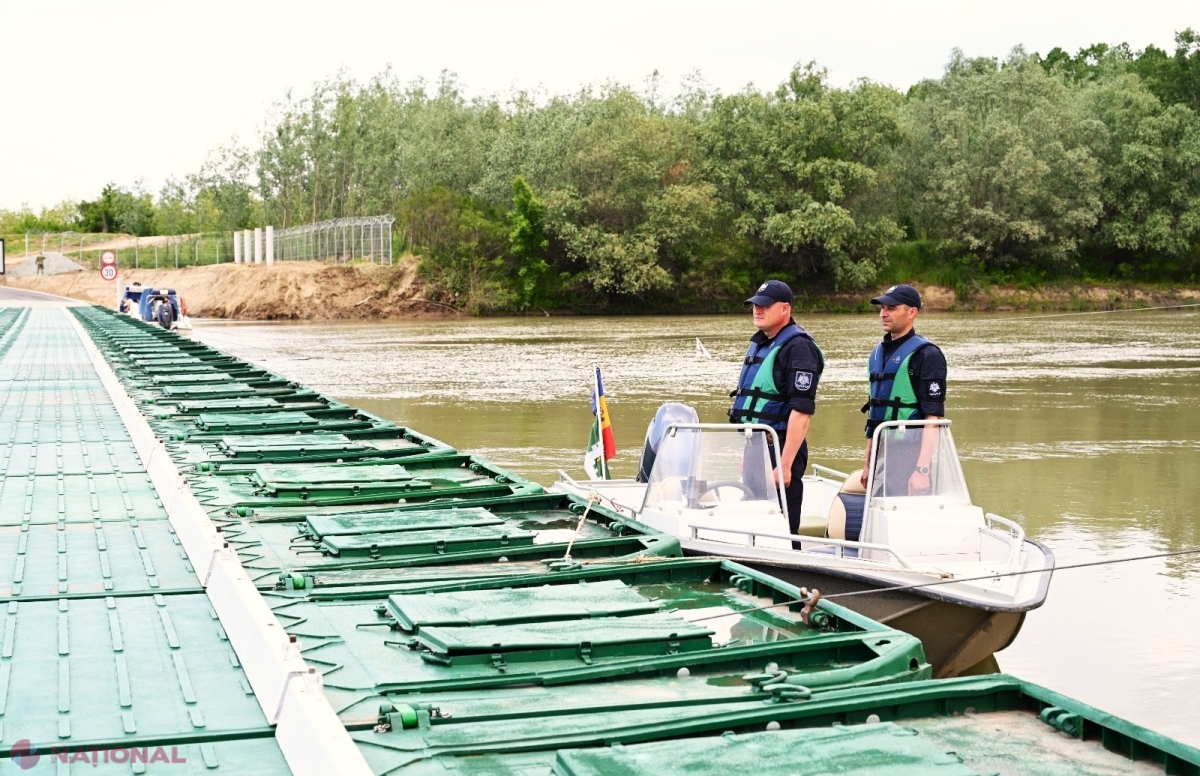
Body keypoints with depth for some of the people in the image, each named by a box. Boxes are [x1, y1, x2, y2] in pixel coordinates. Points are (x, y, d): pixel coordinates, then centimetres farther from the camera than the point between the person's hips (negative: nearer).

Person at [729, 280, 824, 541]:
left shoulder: (798, 347, -13)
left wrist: (785, 464, -26)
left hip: (779, 448, -9)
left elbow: (802, 411, -21)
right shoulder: (758, 344, 16)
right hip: (755, 447, 9)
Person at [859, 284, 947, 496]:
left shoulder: (926, 354, -8)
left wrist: (922, 469, -21)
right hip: (882, 456, 8)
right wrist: (868, 463, 21)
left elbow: (933, 417, -14)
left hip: (909, 455, -8)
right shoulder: (878, 353, 16)